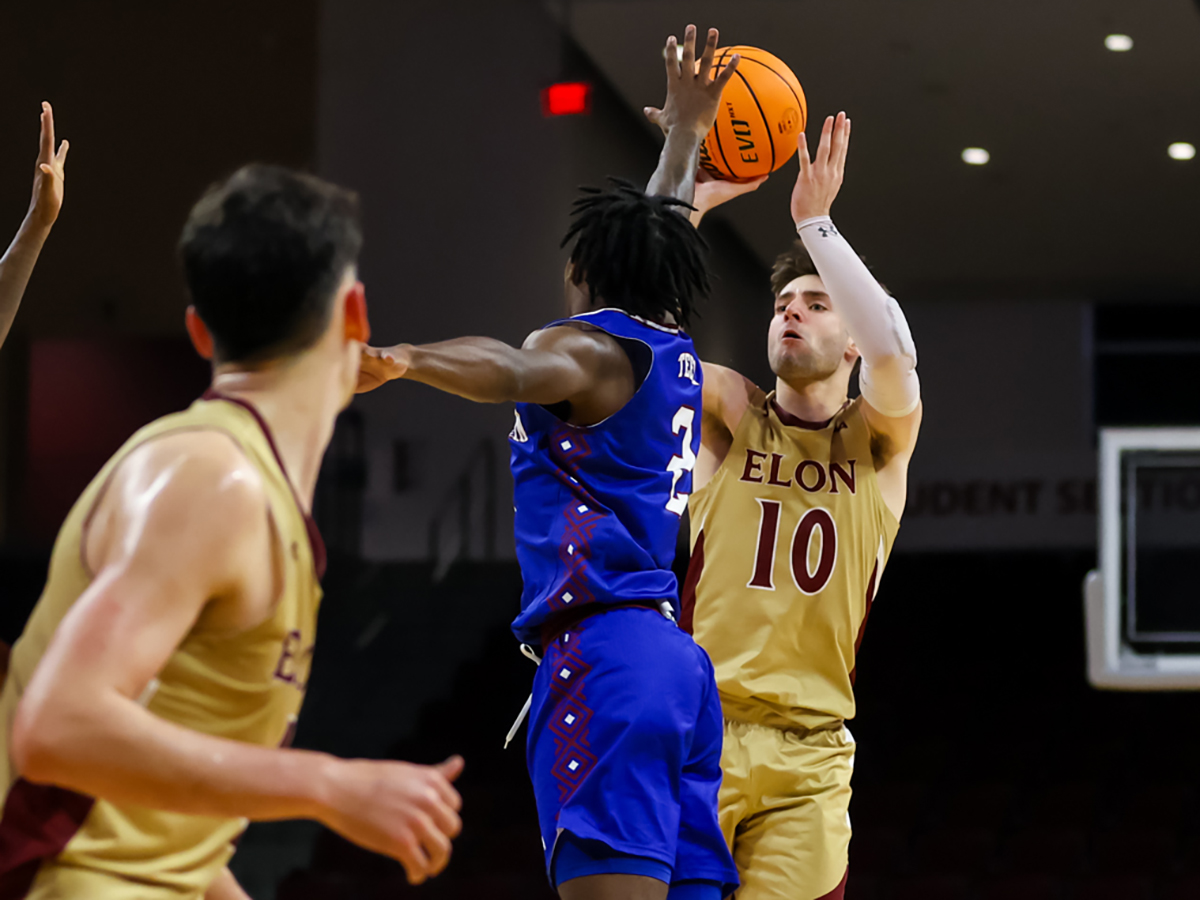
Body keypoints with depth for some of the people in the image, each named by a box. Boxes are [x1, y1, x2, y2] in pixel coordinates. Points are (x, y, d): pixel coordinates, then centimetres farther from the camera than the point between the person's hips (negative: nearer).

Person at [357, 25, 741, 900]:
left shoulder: (590, 345, -3)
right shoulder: (673, 351, 21)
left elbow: (514, 373, -27)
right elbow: (657, 241, 41)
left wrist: (401, 361, -45)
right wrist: (684, 137, 57)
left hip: (603, 650, -9)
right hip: (675, 657, 9)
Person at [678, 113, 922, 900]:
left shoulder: (880, 437, 6)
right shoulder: (729, 413, 8)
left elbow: (894, 350, -17)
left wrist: (815, 220, -16)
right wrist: (696, 195, -17)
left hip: (809, 755, 0)